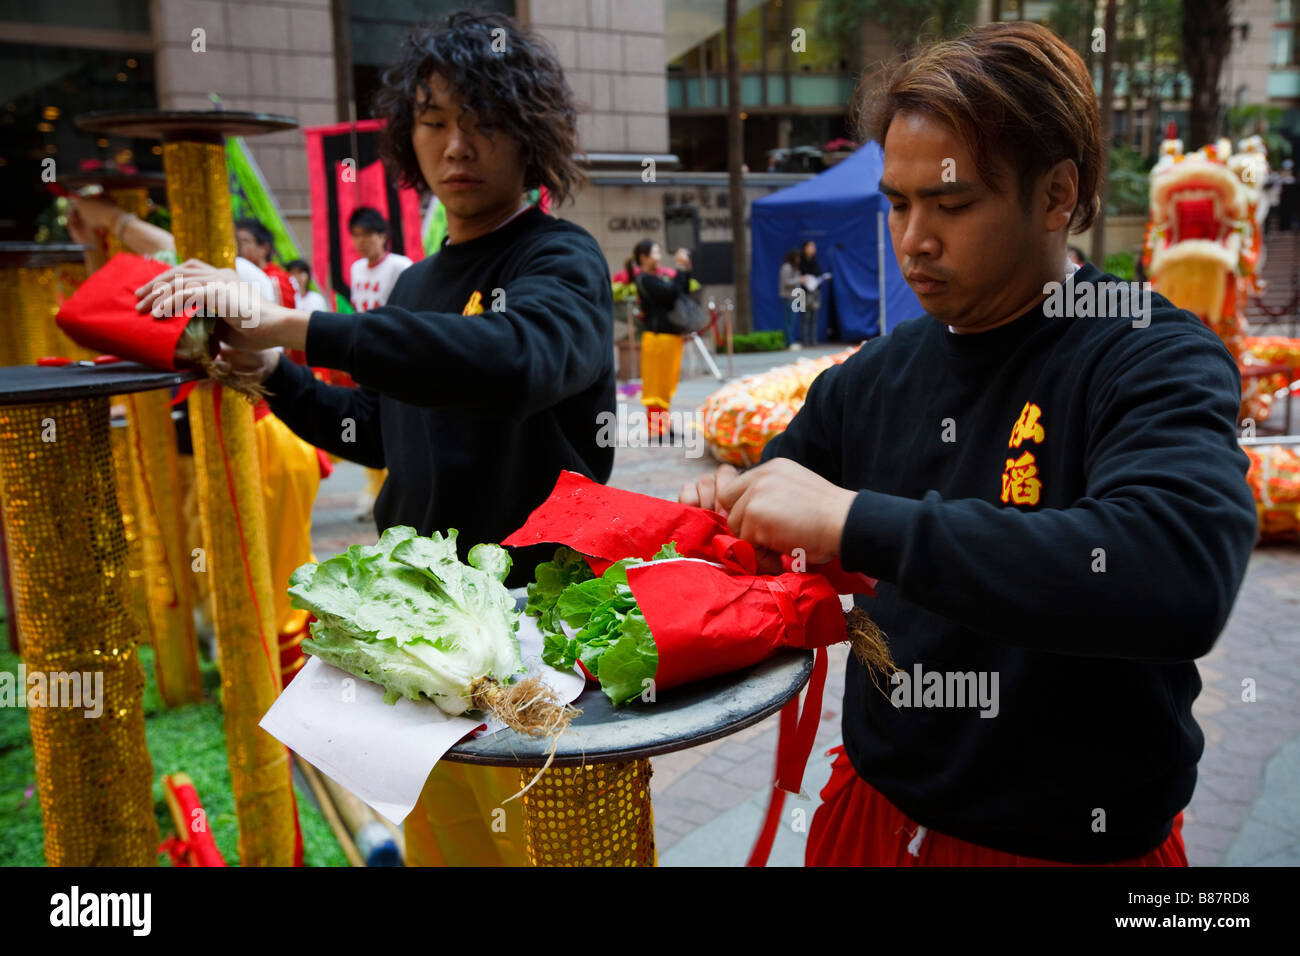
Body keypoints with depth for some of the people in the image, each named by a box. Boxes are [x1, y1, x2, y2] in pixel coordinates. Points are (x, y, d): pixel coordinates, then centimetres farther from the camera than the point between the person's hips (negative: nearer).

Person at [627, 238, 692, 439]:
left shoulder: (659, 277, 15)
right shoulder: (644, 279, -12)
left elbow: (684, 293, 14)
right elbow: (671, 293, -24)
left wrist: (686, 270, 5)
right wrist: (681, 269, -16)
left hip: (672, 336, 9)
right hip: (658, 337, -9)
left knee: (667, 384, 14)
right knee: (658, 384, -4)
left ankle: (664, 426, 23)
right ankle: (657, 430, 1)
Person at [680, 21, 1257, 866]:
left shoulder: (1158, 359, -17)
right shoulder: (875, 376, 0)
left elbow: (1182, 577, -35)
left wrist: (853, 522, -36)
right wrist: (731, 511, -12)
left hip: (1074, 837, -4)